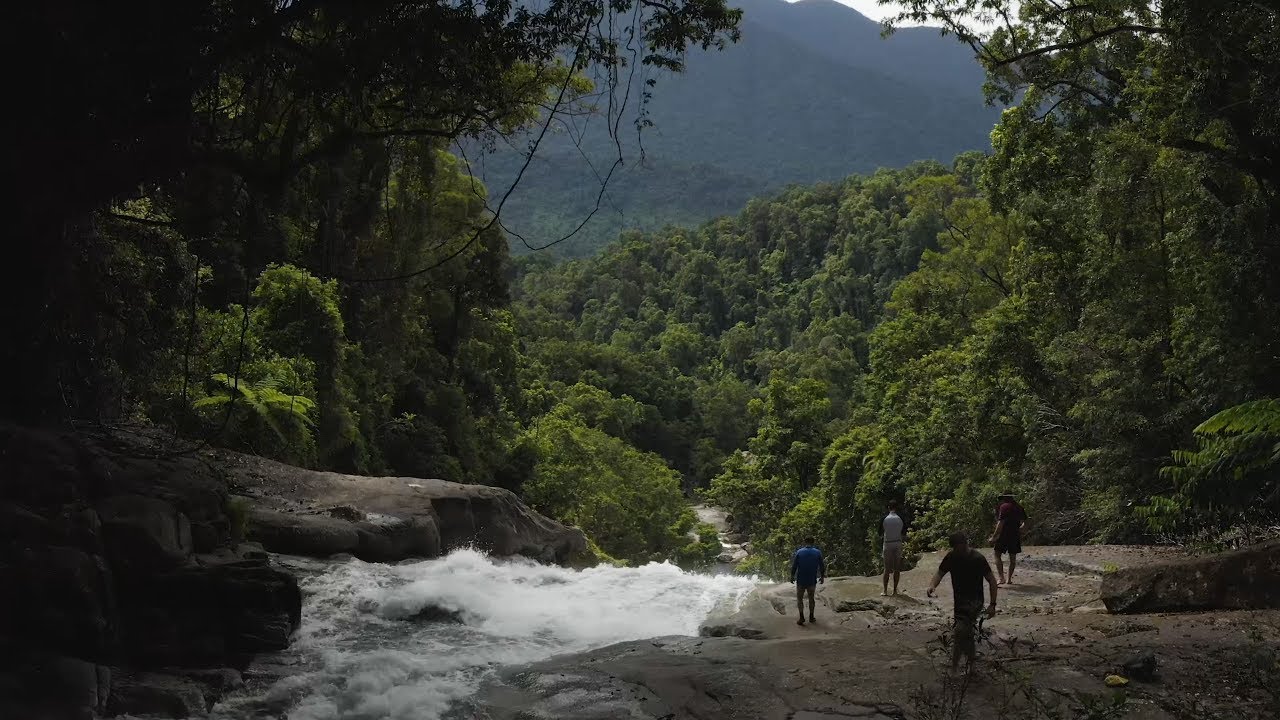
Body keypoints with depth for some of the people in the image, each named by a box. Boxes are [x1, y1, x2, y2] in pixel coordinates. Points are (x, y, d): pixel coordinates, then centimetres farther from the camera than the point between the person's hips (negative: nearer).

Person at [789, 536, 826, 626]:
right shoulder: (818, 553, -3)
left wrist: (792, 576, 7)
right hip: (812, 580, 1)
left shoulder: (799, 552, -5)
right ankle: (811, 617, 18)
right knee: (811, 598, 15)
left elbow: (794, 566, -4)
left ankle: (801, 617, -6)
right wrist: (822, 577, 14)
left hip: (801, 580, -1)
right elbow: (822, 566, 1)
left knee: (799, 598, 5)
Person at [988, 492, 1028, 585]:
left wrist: (994, 537, -14)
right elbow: (1024, 523, 12)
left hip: (1004, 534, -6)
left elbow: (1000, 523, -15)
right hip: (1015, 536, 6)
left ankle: (1001, 577, -14)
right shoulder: (1019, 508, 10)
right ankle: (1009, 579, 17)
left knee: (997, 555, -1)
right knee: (1013, 557, 13)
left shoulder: (1004, 507, -9)